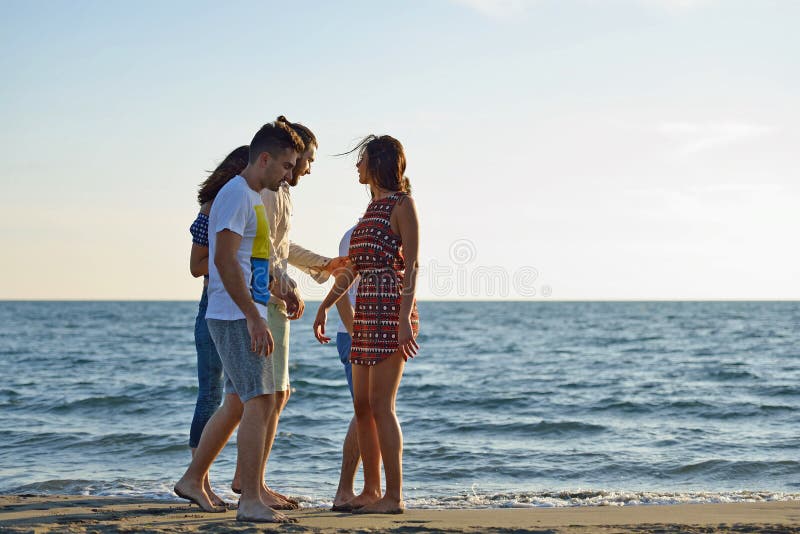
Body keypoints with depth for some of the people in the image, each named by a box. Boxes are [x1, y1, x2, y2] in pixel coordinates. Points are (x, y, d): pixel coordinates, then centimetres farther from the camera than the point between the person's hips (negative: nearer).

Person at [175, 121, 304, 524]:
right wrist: (254, 318, -23)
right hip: (237, 317, -10)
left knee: (237, 404, 15)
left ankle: (193, 480, 25)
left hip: (244, 317, 10)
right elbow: (224, 259, -21)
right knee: (259, 402, -12)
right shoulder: (236, 194, -13)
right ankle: (251, 500, -11)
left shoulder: (252, 198, 19)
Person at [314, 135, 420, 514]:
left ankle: (394, 497, -6)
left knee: (380, 405, -10)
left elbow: (411, 266, -13)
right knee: (362, 405, 9)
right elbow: (353, 266, 24)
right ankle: (371, 491, 15)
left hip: (390, 309, -9)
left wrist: (405, 319, -22)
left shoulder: (402, 205, -6)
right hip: (366, 312, 9)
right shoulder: (373, 207, 20)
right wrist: (325, 307, 25)